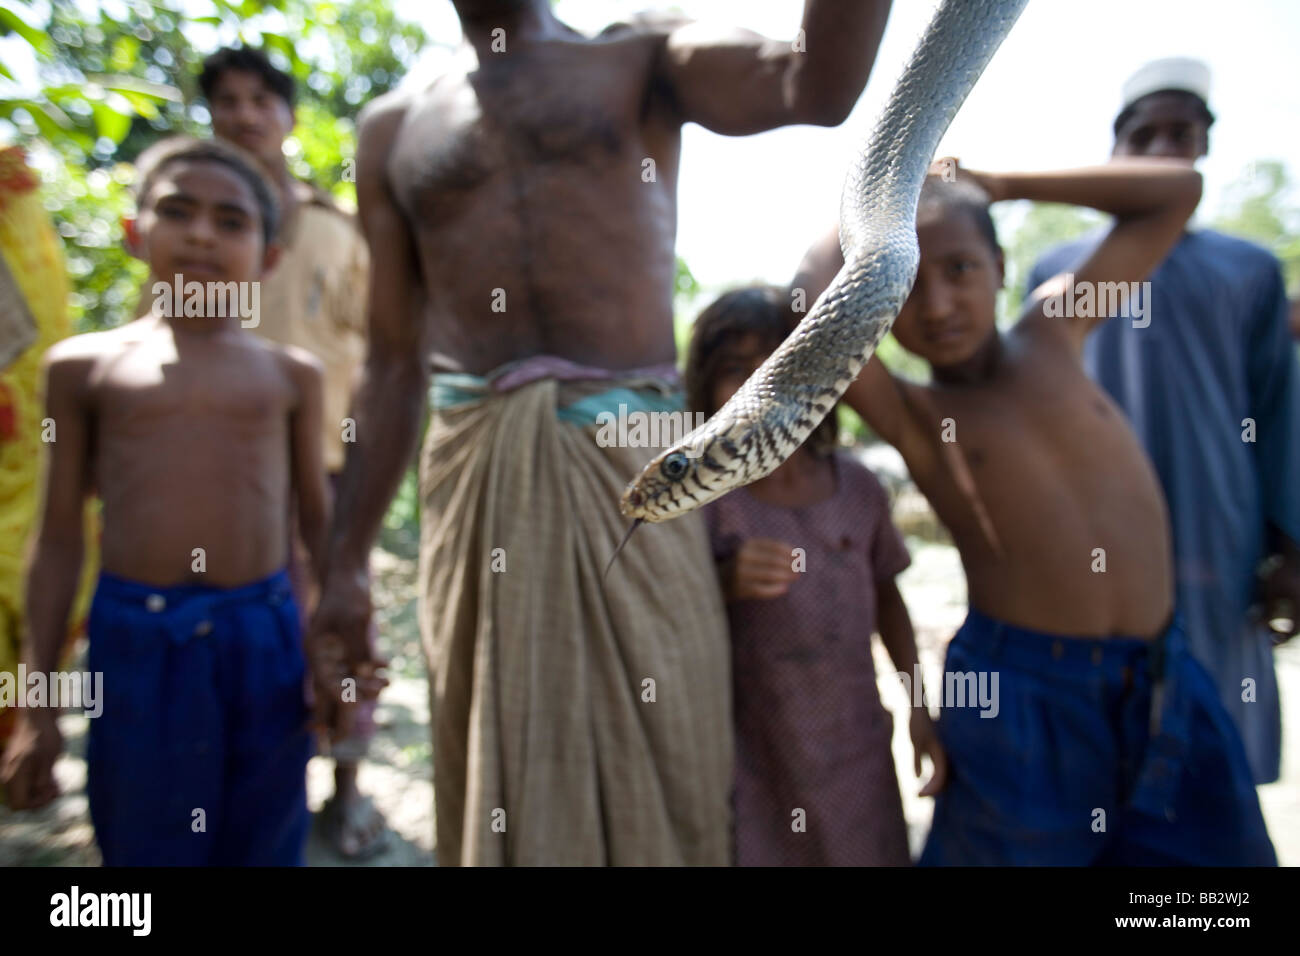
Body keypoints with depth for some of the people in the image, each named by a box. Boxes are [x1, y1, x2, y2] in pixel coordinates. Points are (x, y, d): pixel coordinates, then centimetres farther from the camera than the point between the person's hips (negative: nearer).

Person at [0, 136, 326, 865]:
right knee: (146, 848, 13)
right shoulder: (84, 366, 3)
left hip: (264, 638, 1)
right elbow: (61, 538, 6)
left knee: (264, 847, 14)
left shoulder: (291, 374, 4)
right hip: (134, 640, 0)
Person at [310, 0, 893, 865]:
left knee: (657, 778, 7)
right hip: (474, 474, 2)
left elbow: (820, 87, -7)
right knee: (496, 785, 12)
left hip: (634, 461, -1)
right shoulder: (395, 128, 17)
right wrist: (347, 562, 8)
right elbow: (396, 364, 13)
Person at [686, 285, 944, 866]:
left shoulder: (858, 487, -3)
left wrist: (920, 709, 10)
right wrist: (725, 581, -30)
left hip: (857, 752, 4)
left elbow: (885, 595, 11)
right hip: (754, 766, -3)